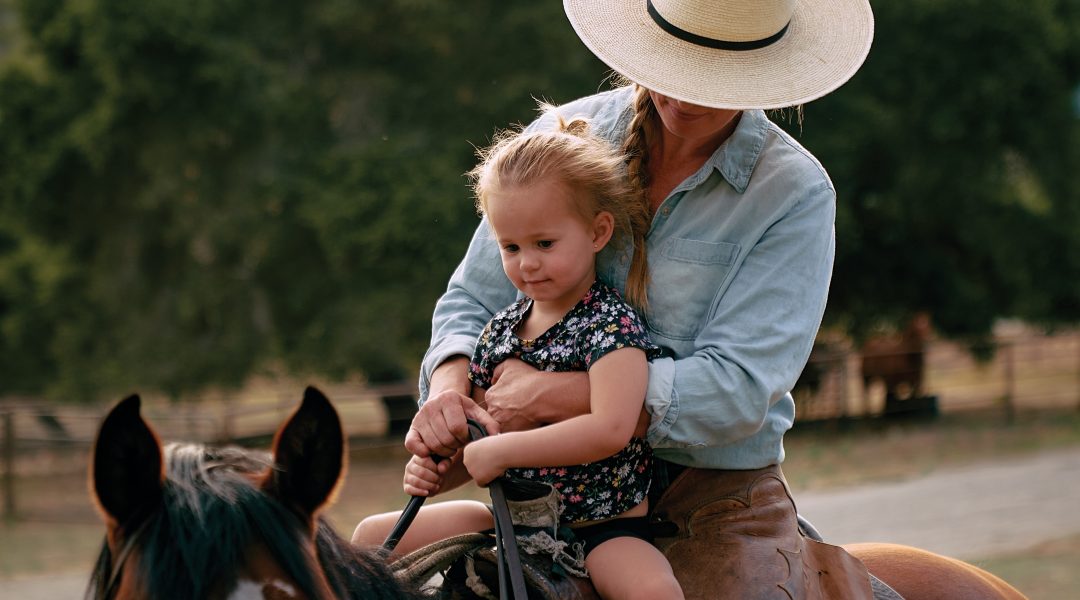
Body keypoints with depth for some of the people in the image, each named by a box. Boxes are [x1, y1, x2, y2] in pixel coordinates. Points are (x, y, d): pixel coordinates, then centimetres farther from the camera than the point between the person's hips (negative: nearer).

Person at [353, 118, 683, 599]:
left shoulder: (612, 324, -14)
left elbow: (610, 429, -28)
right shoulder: (500, 329, 8)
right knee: (373, 537, 3)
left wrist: (501, 450, -23)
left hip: (602, 529, -7)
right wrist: (438, 471, -5)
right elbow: (479, 435, 17)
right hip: (512, 519, 7)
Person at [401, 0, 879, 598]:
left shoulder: (795, 193, -7)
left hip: (717, 510, -3)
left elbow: (737, 390, -15)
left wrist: (551, 396, -20)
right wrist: (448, 386, -13)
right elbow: (472, 303, 10)